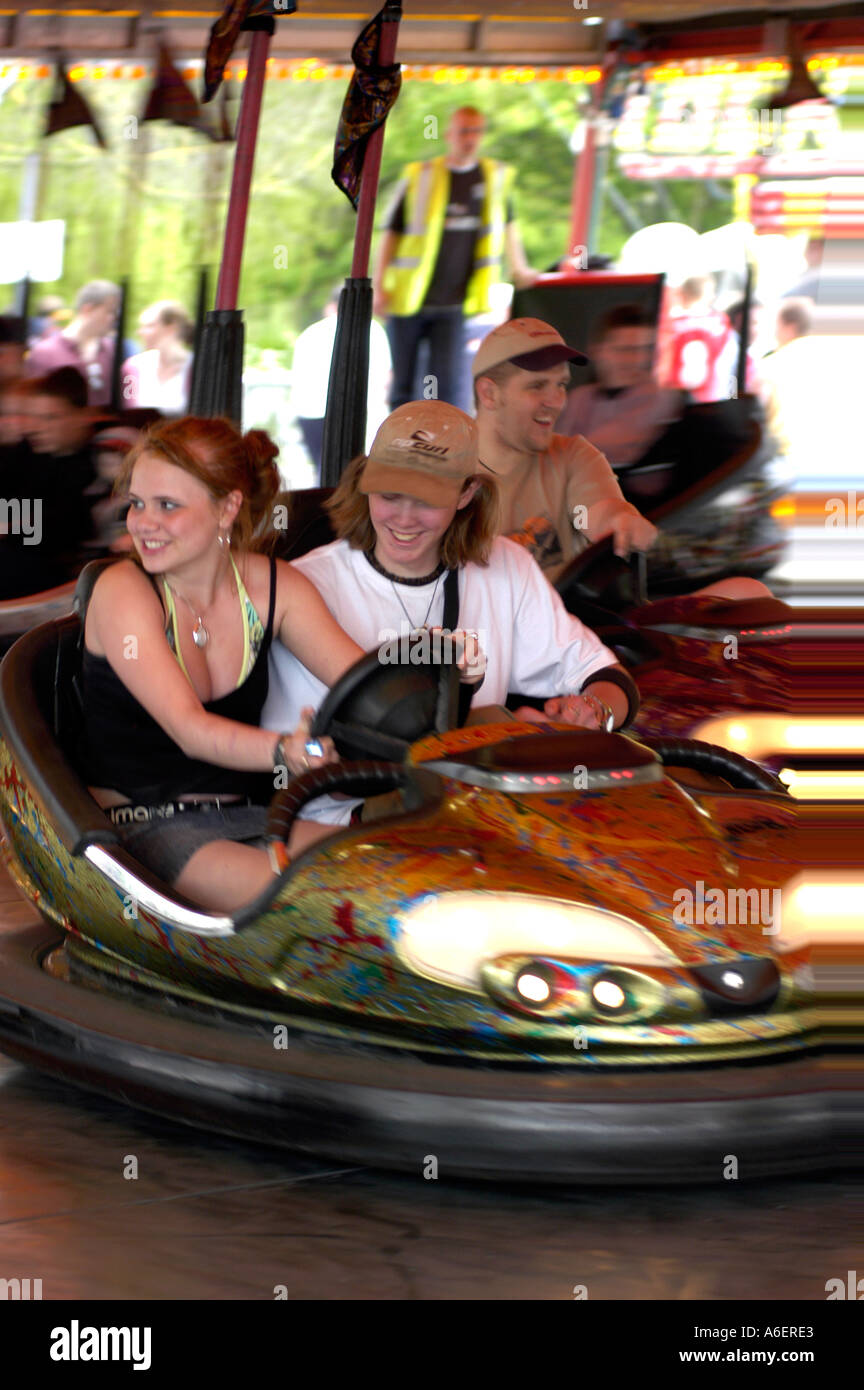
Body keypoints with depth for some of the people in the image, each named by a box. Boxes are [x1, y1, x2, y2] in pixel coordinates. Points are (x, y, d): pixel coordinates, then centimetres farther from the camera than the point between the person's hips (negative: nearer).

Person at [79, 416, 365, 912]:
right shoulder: (123, 592, -10)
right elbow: (190, 730, -22)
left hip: (246, 816, 5)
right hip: (141, 827, -5)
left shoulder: (274, 587, 5)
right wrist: (284, 750, -41)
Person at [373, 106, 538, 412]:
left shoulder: (496, 178, 5)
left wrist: (519, 269, 23)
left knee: (447, 384, -9)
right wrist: (379, 287, -5)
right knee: (403, 385, 4)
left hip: (452, 306, 1)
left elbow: (506, 224, 25)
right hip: (408, 301, -1)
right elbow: (392, 233, 2)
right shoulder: (420, 177, -2)